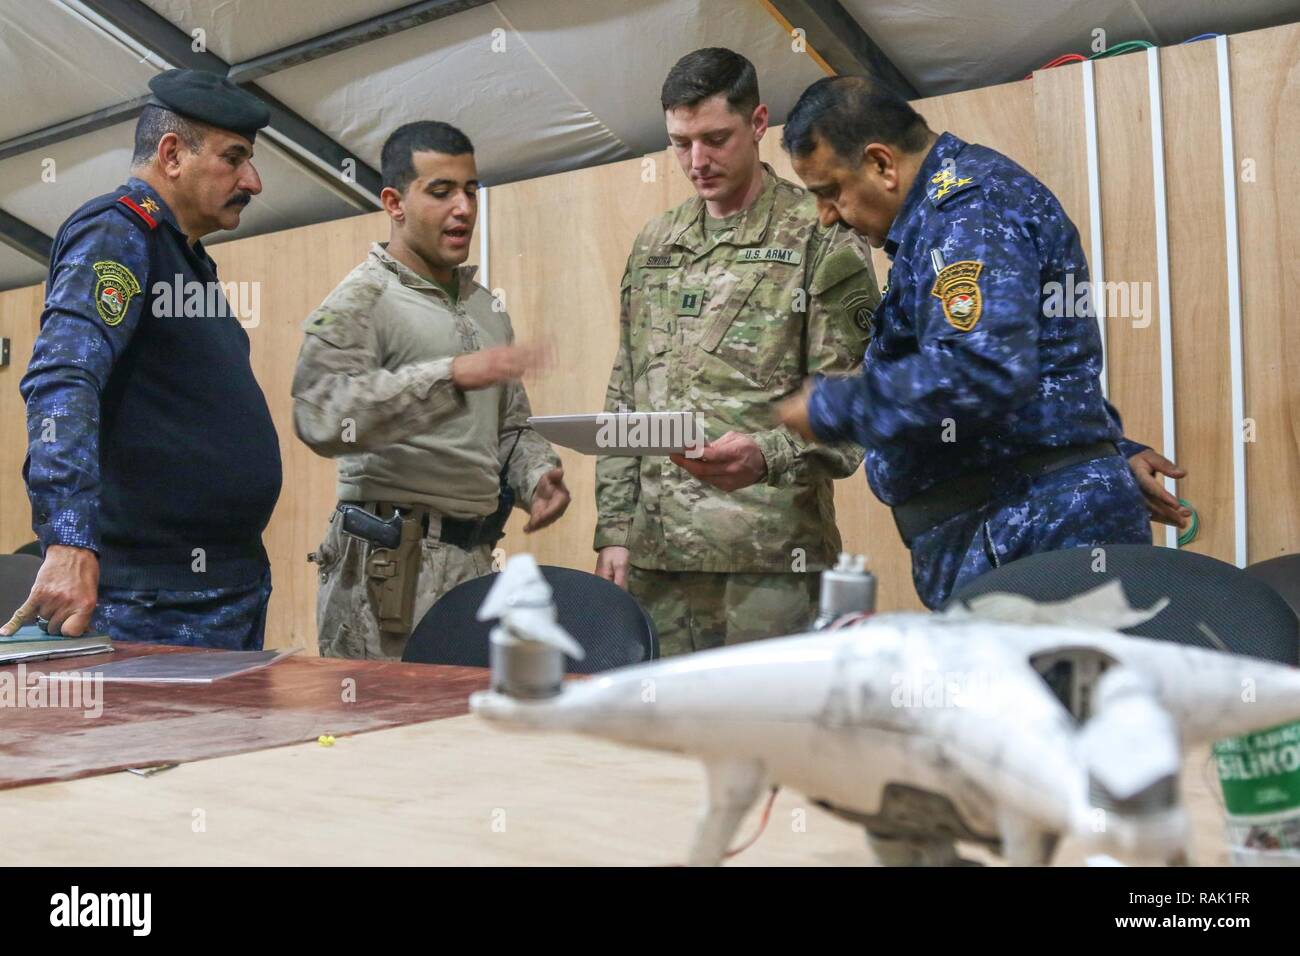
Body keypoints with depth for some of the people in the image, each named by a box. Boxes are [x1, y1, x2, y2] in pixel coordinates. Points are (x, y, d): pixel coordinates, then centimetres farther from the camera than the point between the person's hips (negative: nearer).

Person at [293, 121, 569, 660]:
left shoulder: (486, 308, 17)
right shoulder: (360, 301, -8)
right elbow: (322, 417, -25)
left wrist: (537, 476, 1)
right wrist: (453, 374, -33)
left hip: (475, 559, 7)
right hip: (390, 562, -7)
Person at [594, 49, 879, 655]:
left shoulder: (823, 240, -2)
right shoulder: (652, 247, 15)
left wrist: (767, 456, -25)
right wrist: (613, 531, 10)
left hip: (770, 559, -5)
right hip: (654, 558, 5)